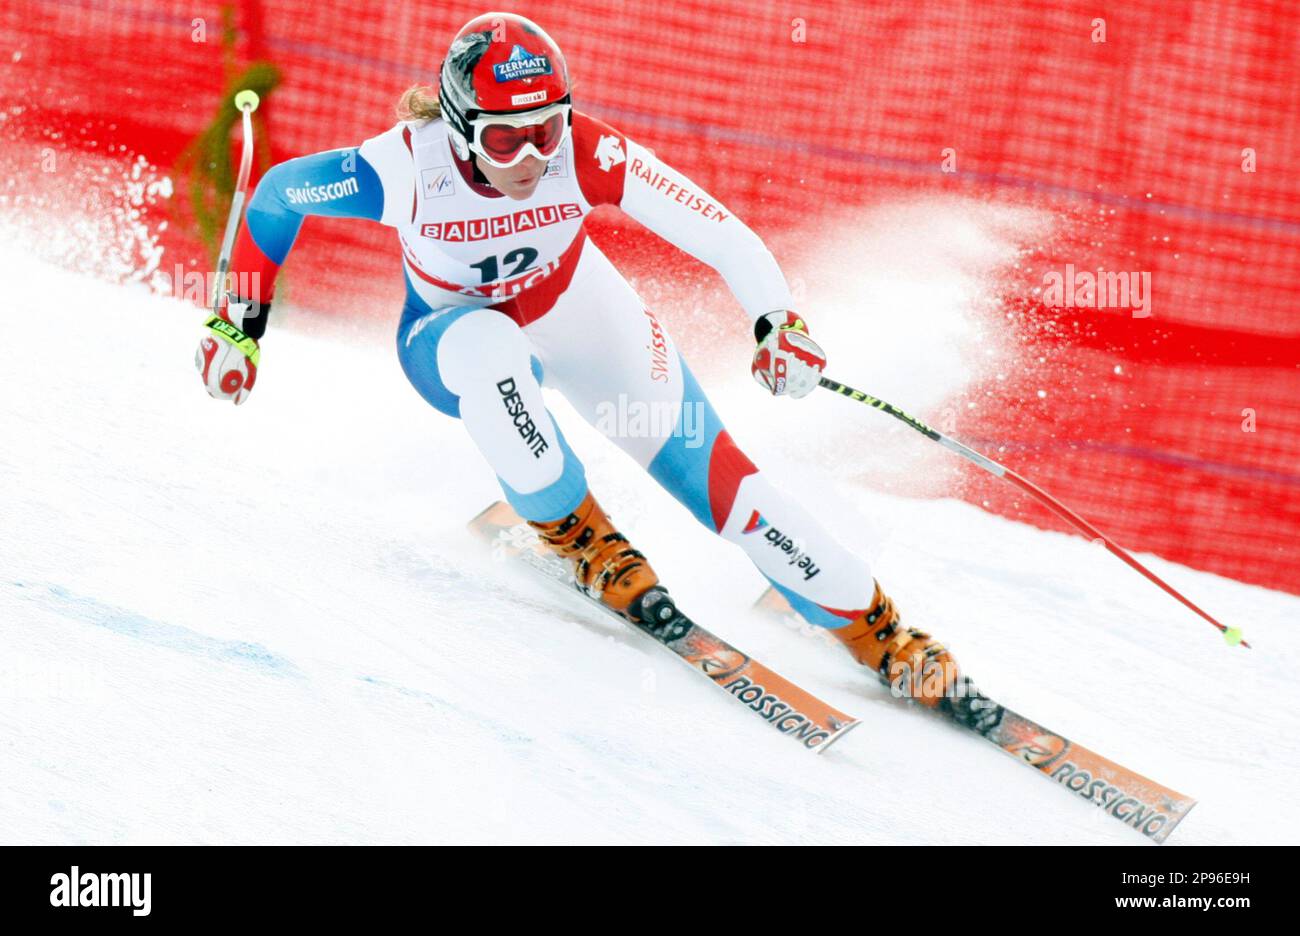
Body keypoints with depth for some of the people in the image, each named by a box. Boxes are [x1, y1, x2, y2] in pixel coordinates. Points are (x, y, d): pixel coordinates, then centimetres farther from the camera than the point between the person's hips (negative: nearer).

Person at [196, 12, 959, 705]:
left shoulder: (587, 154, -31)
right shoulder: (404, 169, -32)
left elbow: (713, 229, -32)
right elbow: (279, 192, -15)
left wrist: (779, 322, -47)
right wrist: (241, 323, -12)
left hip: (584, 314, 1)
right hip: (456, 335, -1)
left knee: (709, 470, -11)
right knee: (491, 348, -39)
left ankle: (873, 625, 3)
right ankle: (576, 531, -17)